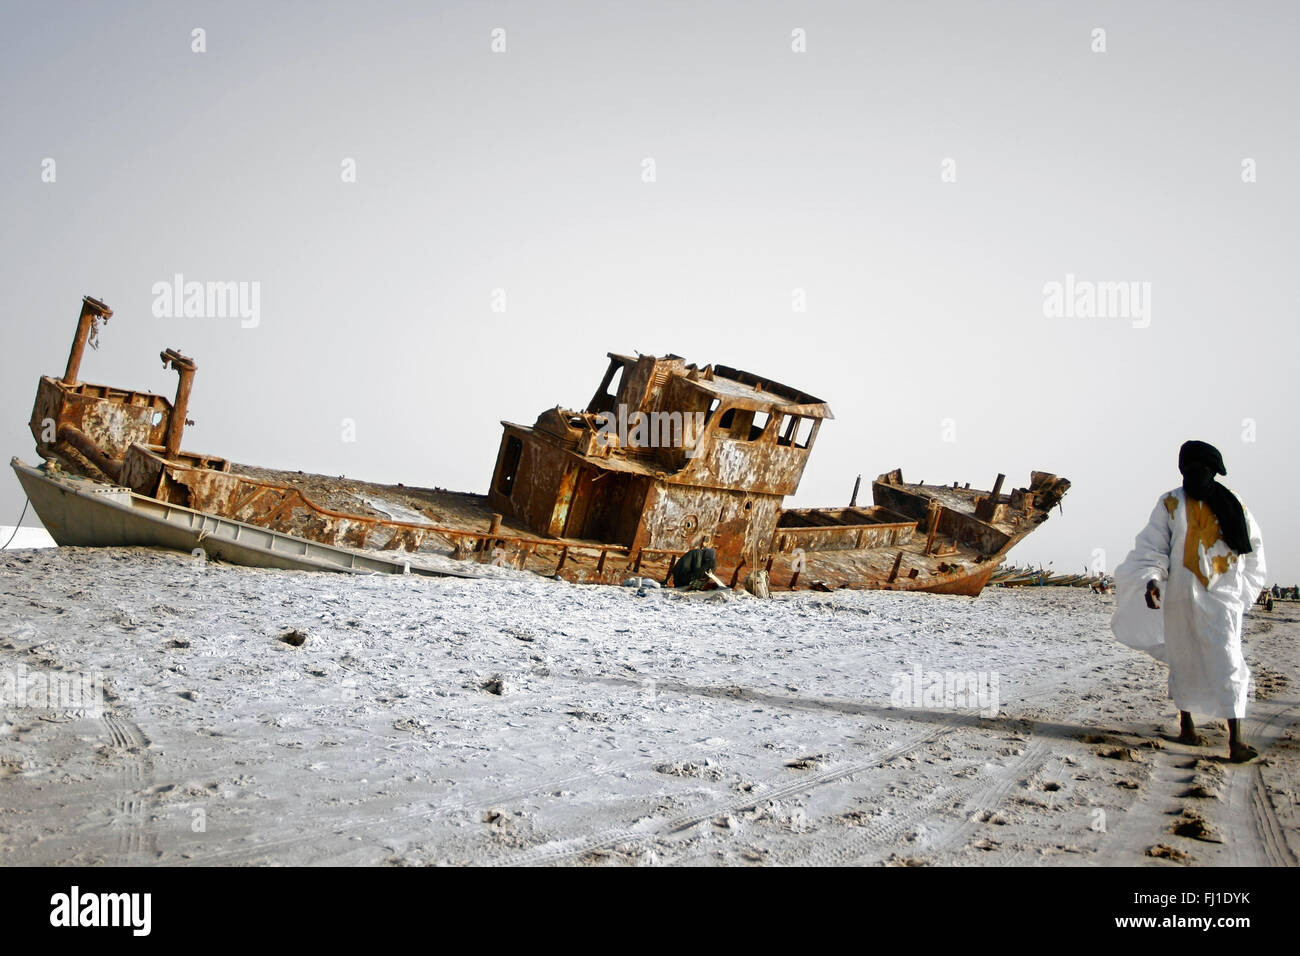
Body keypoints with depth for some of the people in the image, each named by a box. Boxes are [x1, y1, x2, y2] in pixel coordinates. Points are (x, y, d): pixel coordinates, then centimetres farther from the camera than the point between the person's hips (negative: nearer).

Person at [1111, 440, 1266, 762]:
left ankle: (1235, 740, -10)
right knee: (1184, 662, 10)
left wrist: (1243, 588, 16)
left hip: (1223, 597, 0)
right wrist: (1151, 579, -19)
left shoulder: (1232, 507, 3)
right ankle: (1186, 726, 28)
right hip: (1181, 597, 0)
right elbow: (1152, 547, -2)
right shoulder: (1171, 504, 0)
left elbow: (1252, 543, 16)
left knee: (1228, 663, -9)